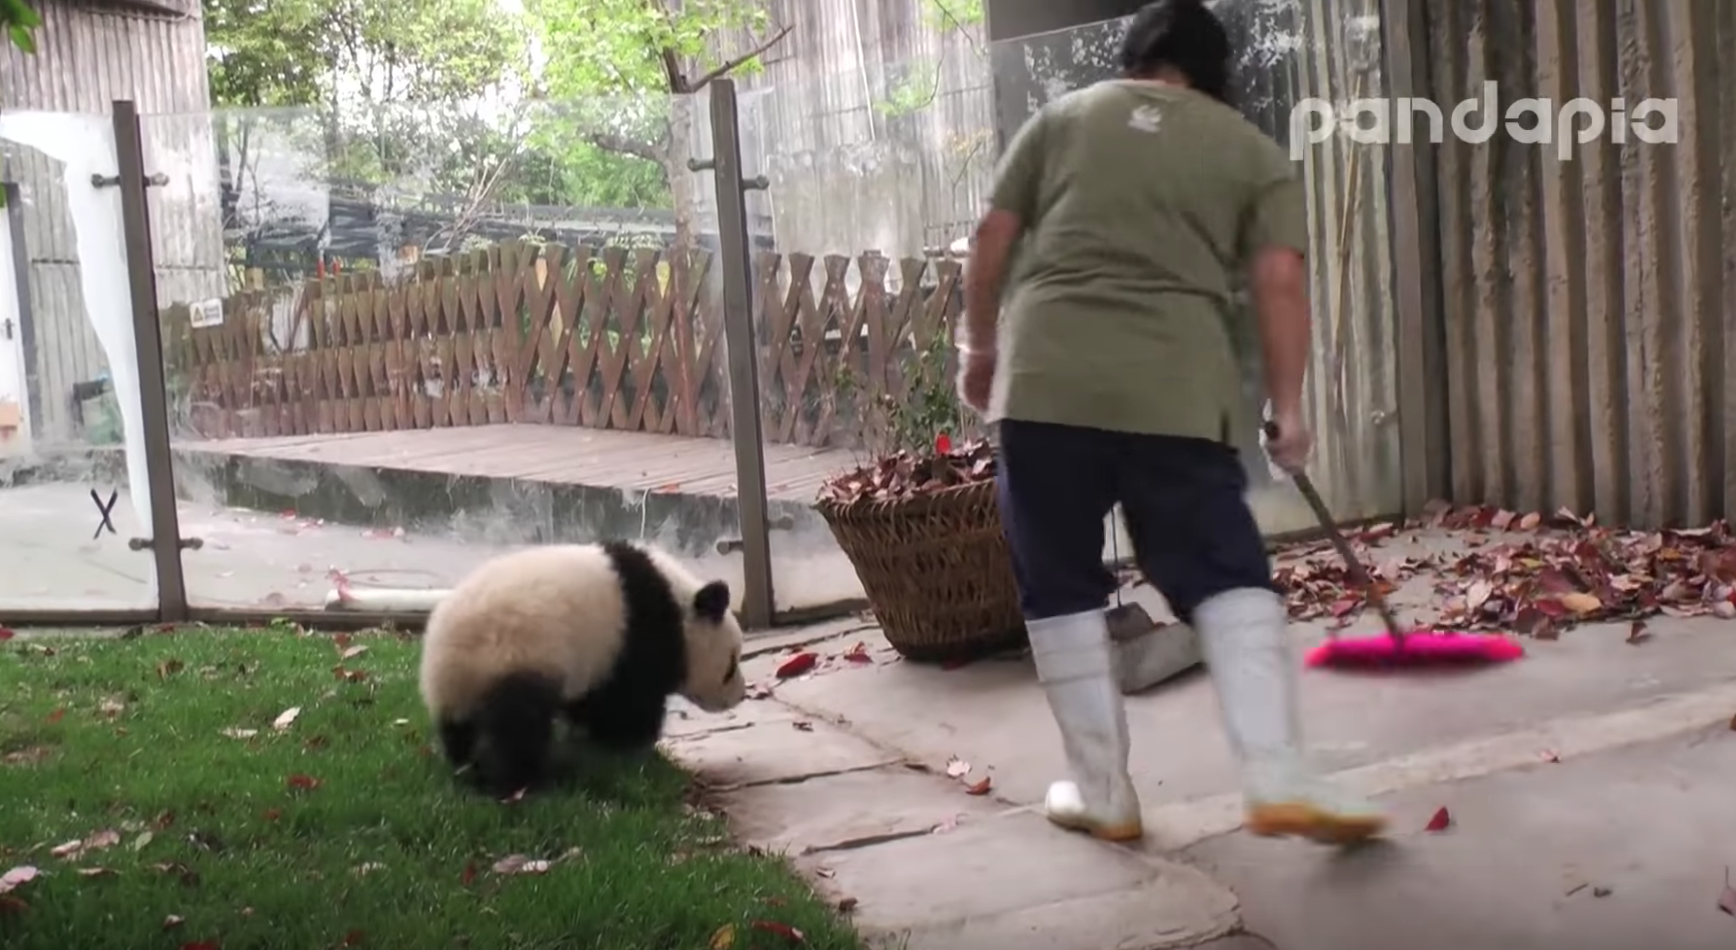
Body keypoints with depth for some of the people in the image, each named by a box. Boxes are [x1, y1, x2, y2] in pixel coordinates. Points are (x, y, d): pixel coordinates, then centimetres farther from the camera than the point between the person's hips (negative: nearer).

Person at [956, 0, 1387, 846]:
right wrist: (1287, 411, 8)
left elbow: (992, 241, 14)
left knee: (1060, 588, 10)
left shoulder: (1061, 117, 18)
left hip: (1045, 382, 1)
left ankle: (1102, 794, 14)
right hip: (1178, 392, -1)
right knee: (1228, 578, 4)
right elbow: (1281, 283, 4)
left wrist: (981, 348, 25)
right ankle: (1278, 781, -8)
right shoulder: (1254, 152, 15)